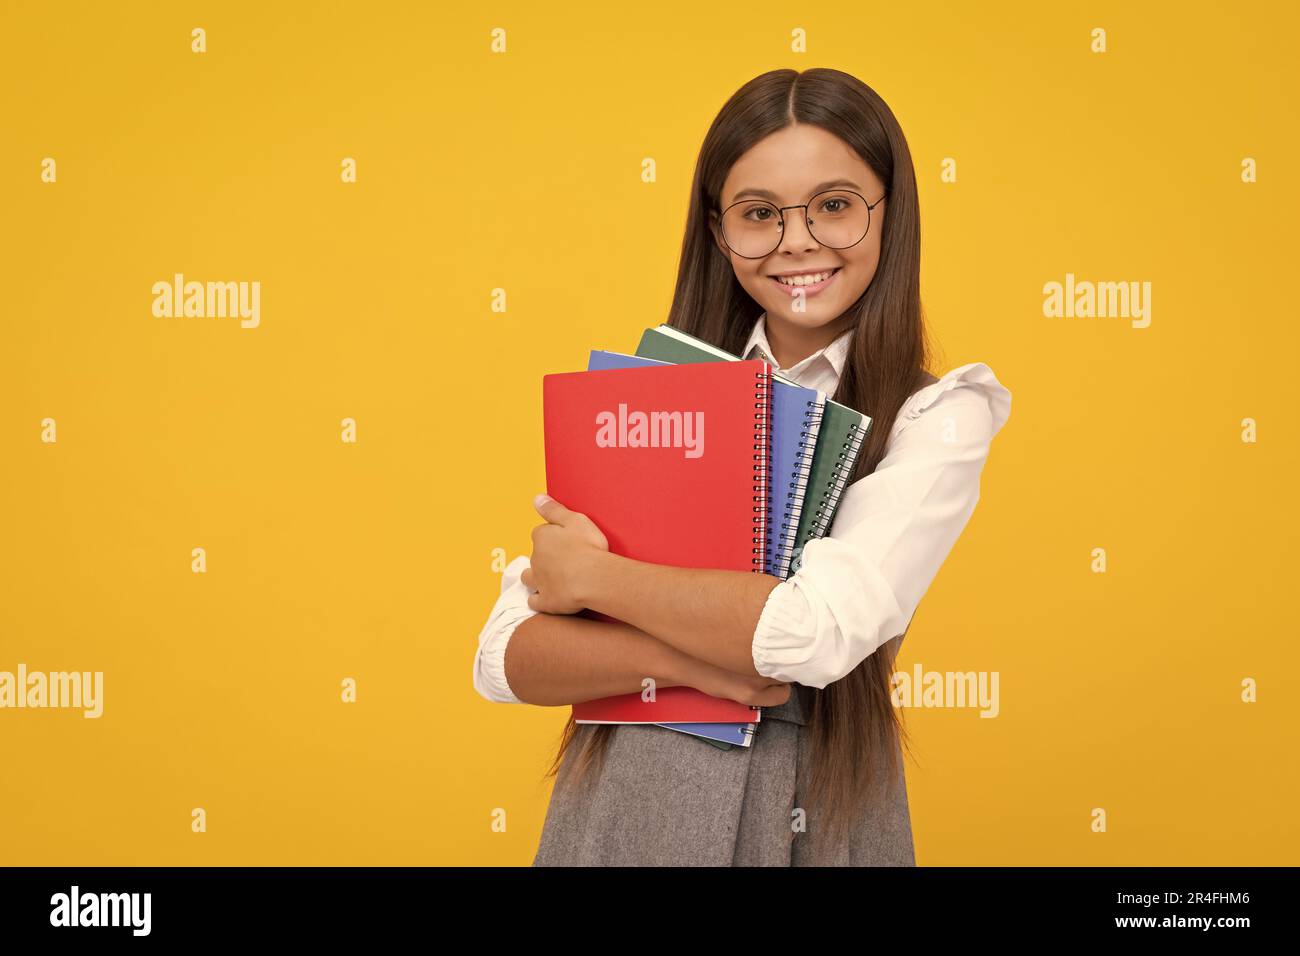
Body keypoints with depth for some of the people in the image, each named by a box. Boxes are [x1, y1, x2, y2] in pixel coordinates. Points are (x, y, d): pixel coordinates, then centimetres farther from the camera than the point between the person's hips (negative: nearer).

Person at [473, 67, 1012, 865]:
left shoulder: (939, 415, -7)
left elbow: (822, 627, -23)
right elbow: (504, 656, -4)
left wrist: (590, 575, -12)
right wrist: (683, 660, -20)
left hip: (812, 812, -2)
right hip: (619, 798, 2)